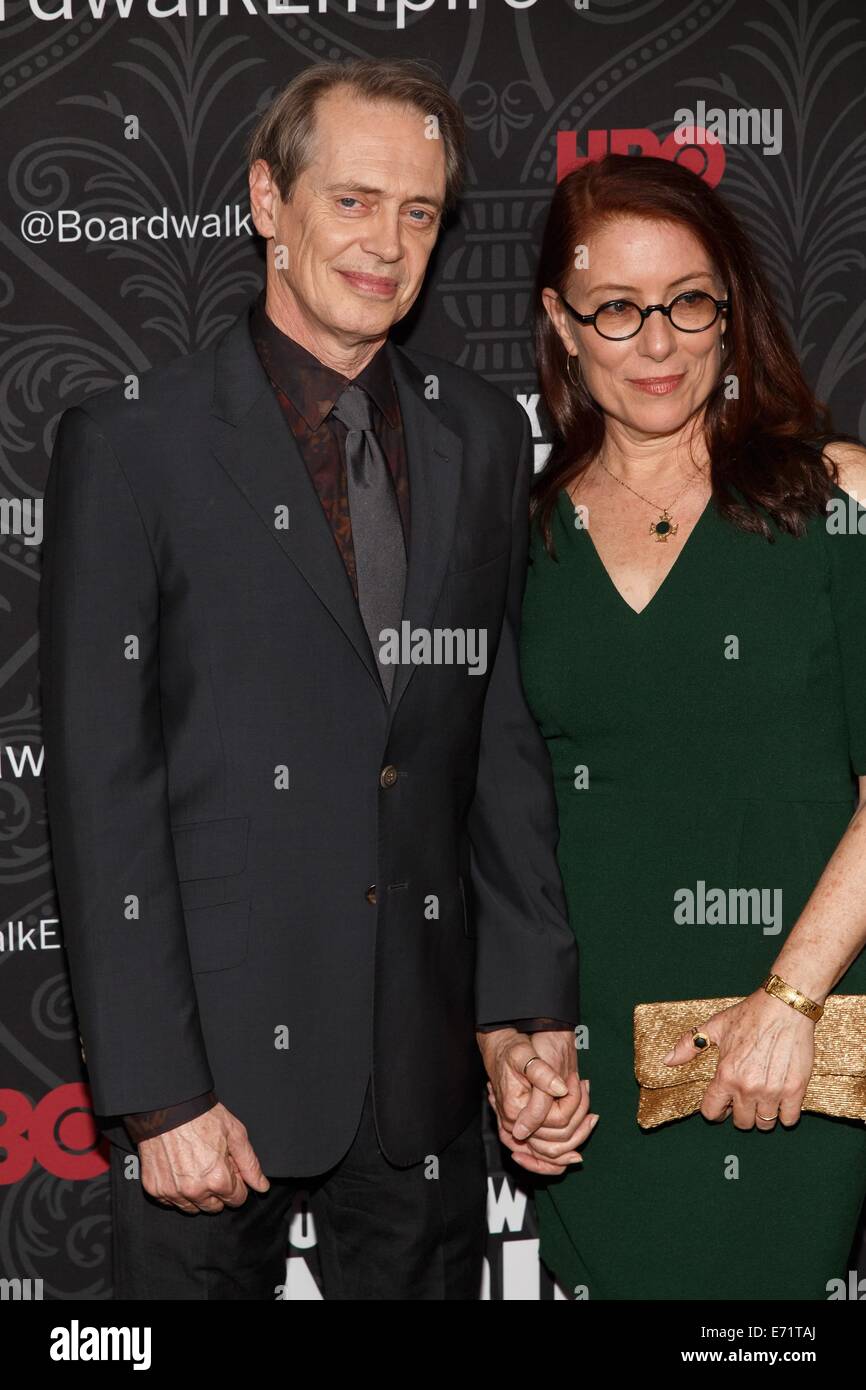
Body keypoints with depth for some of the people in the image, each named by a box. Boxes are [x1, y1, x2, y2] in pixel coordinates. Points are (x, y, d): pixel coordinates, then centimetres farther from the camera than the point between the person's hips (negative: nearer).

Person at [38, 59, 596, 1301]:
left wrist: (521, 1011, 2)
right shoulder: (130, 444, -7)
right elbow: (100, 788, -9)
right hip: (219, 1057, -3)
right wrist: (158, 1092, -12)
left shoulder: (483, 436, 7)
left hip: (426, 1061, 4)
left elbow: (506, 738, 8)